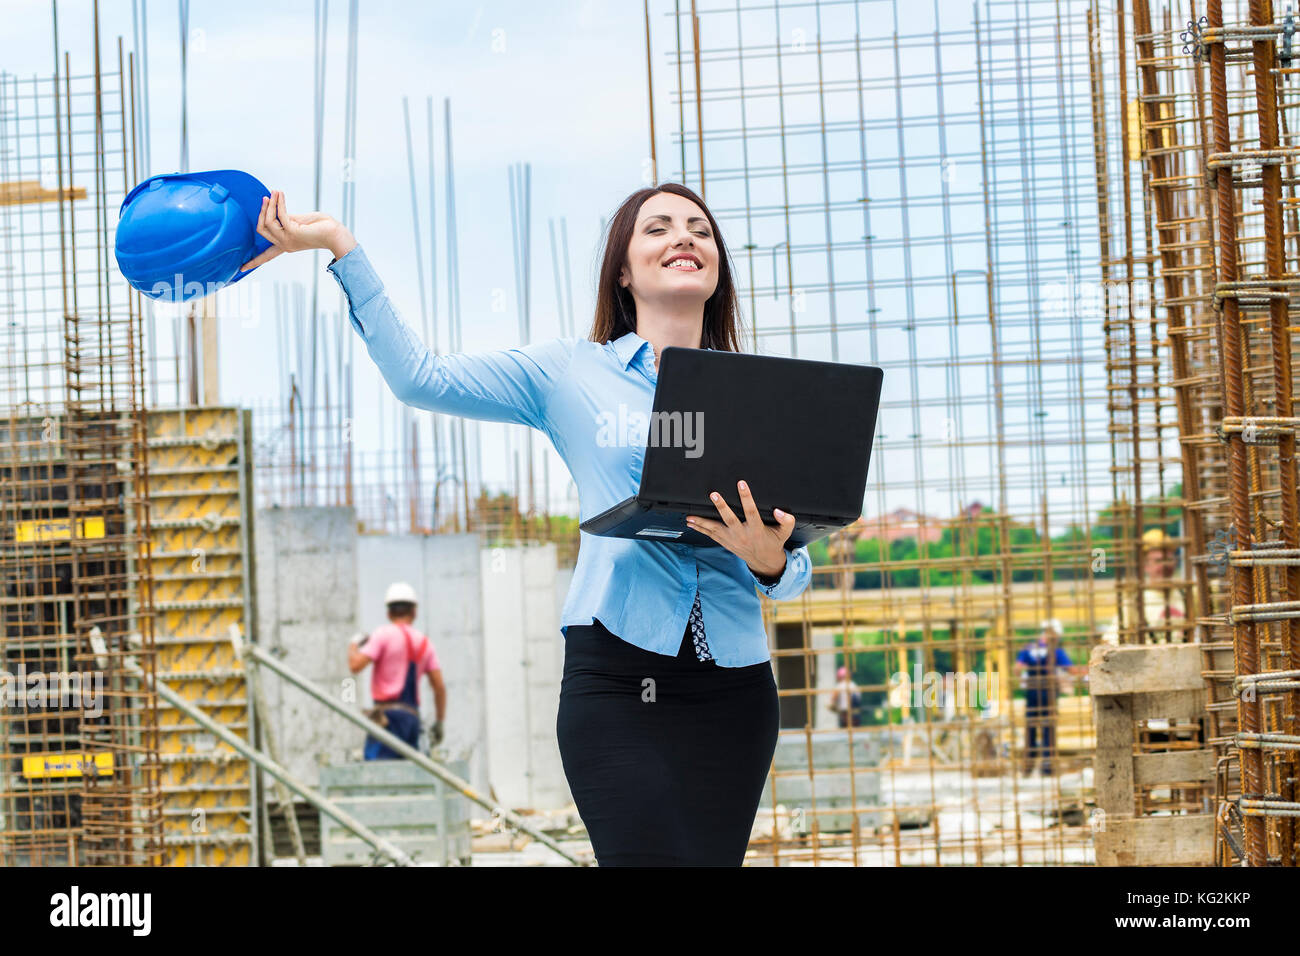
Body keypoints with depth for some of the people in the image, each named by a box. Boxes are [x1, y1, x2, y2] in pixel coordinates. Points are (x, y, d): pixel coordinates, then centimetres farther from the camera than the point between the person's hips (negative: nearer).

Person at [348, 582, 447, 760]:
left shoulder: (383, 634, -1)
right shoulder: (424, 642, 16)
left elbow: (355, 665, -10)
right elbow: (439, 686, 11)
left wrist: (353, 646, 11)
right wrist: (439, 722, 18)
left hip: (388, 714, -6)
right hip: (413, 716, 6)